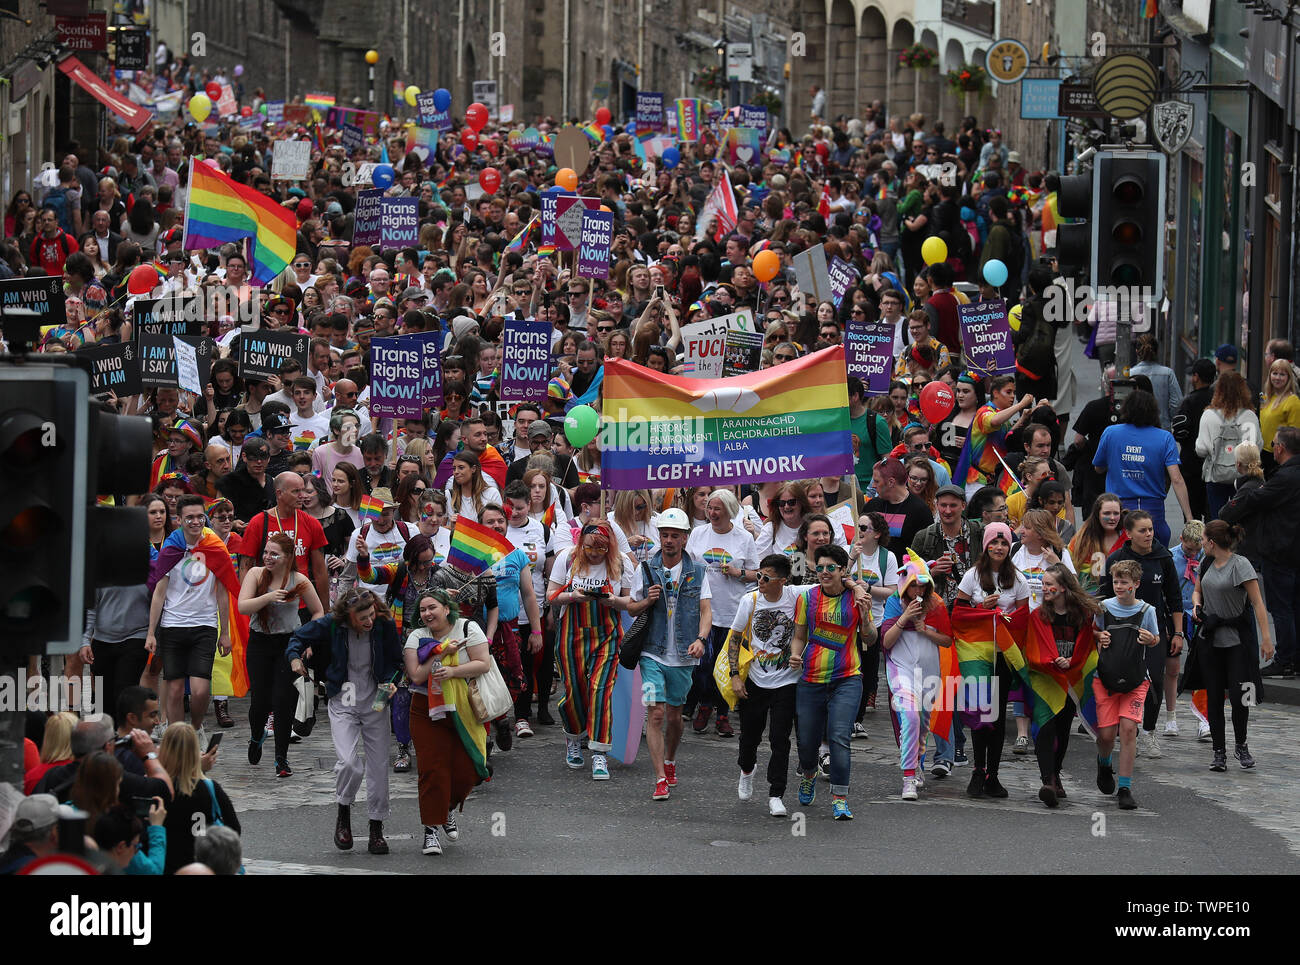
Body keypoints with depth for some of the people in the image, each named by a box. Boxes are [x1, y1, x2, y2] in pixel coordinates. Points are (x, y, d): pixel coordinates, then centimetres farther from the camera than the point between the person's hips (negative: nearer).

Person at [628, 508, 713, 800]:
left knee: (674, 715, 12)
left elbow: (706, 610, -5)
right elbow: (631, 609, 11)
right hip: (652, 654, 0)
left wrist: (700, 639, -23)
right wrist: (647, 601, -11)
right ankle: (660, 779, -11)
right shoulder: (647, 569, 3)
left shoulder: (697, 571, 1)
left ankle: (670, 762, 39)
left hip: (683, 657, 0)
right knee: (656, 713, -12)